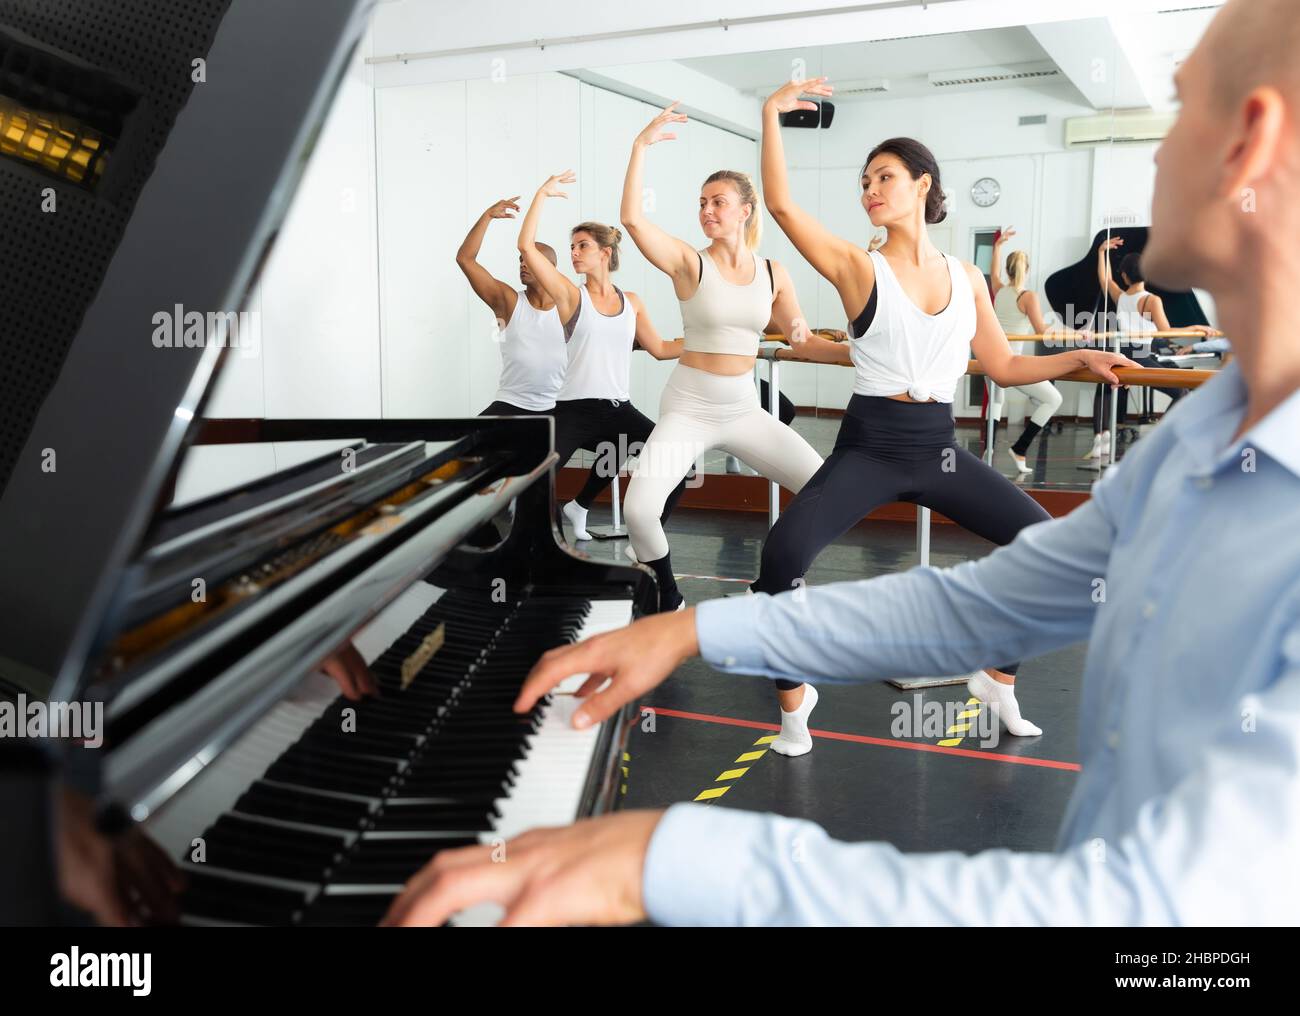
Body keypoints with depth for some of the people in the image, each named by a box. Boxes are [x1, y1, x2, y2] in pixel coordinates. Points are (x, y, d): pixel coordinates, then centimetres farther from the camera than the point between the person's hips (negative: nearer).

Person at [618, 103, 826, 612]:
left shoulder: (773, 273, 4)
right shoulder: (690, 262, -7)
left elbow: (800, 337, 14)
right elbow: (632, 219, -22)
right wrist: (642, 145, -22)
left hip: (743, 408, 3)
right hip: (687, 408, -3)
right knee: (638, 509, -21)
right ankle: (669, 598, 9)